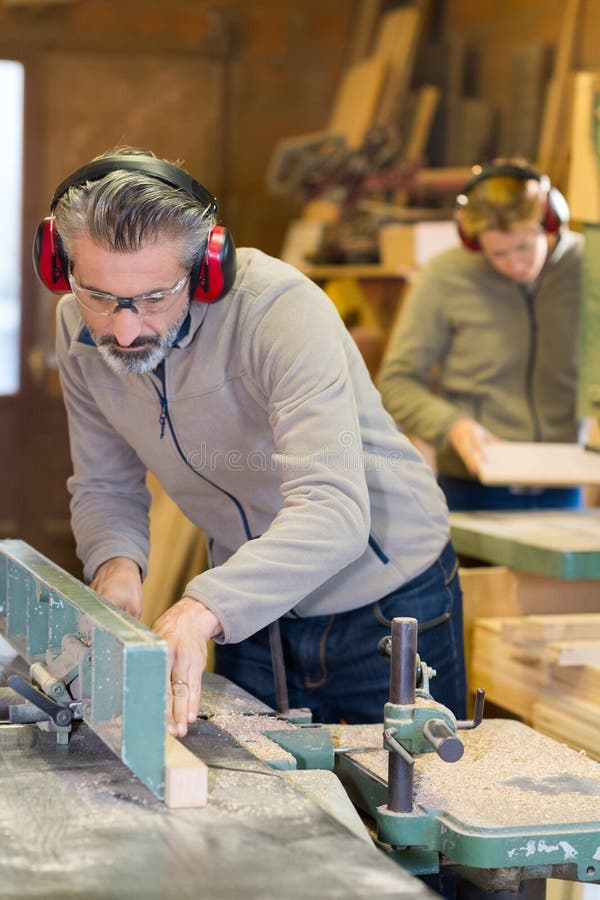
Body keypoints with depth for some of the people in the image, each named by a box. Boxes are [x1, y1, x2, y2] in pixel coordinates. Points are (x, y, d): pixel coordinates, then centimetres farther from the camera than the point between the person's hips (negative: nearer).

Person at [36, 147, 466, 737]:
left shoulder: (281, 309, -32)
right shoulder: (79, 332, -12)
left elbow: (334, 511, -43)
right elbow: (104, 486, 0)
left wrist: (202, 609, -57)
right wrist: (115, 561, -23)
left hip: (383, 600, -4)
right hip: (251, 604, 5)